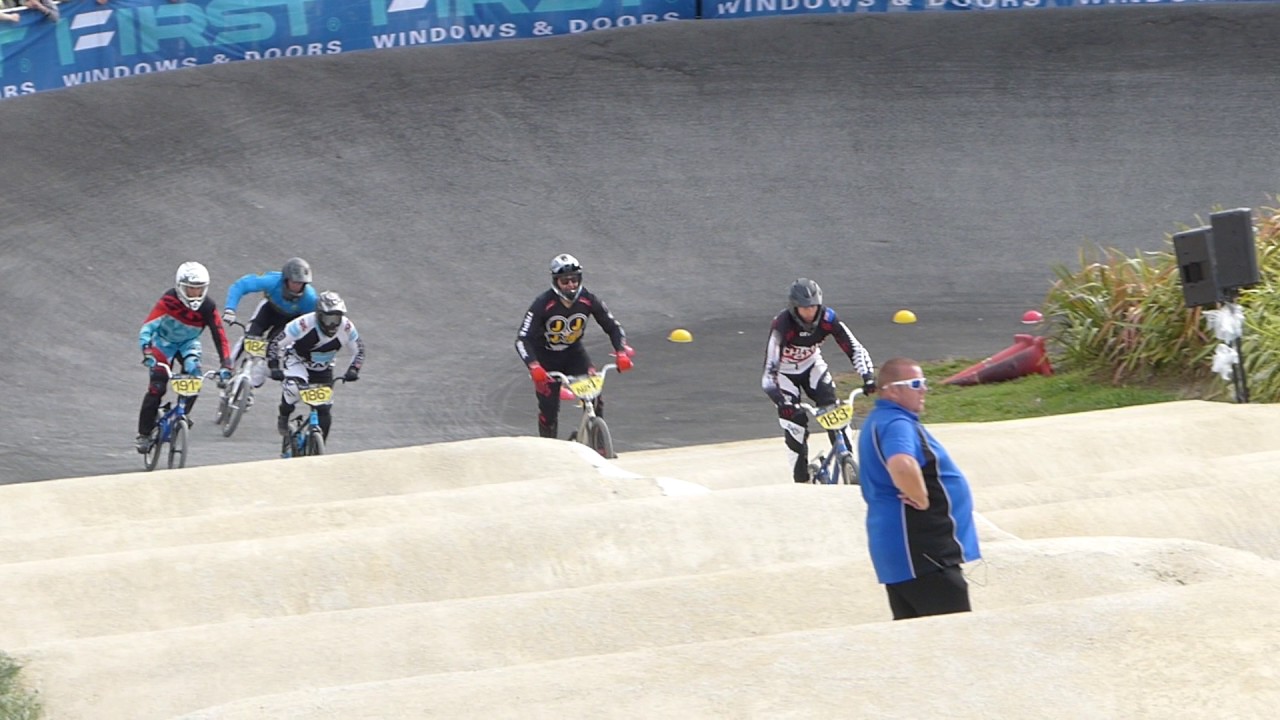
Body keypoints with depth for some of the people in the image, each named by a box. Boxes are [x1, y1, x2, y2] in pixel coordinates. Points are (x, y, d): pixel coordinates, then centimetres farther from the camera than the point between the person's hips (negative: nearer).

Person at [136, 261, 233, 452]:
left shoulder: (208, 307, -24)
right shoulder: (169, 300, -32)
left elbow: (219, 336, -23)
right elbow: (147, 328, -37)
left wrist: (226, 365, -32)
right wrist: (147, 354, -50)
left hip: (188, 343, 2)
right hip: (164, 341, -2)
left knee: (194, 376, -23)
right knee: (157, 387, -13)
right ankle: (144, 434, -1)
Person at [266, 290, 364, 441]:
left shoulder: (346, 327, -23)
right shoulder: (304, 324, -34)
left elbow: (359, 349, -6)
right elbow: (275, 344, -28)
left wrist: (353, 370, -21)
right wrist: (274, 368, -37)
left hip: (323, 369, 4)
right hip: (298, 361, -4)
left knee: (324, 411, -3)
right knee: (294, 387, -36)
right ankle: (284, 417, -8)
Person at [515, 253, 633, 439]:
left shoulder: (589, 300, -19)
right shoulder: (543, 304, -28)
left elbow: (613, 327, -9)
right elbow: (523, 339, -29)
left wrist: (622, 353, -25)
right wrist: (534, 367, -44)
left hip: (573, 352, 2)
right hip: (546, 357, -2)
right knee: (549, 408, -7)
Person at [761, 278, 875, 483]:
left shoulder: (827, 319, -25)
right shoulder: (782, 325, -34)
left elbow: (854, 348, -24)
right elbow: (770, 368, -38)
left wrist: (868, 376, -38)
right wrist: (779, 399, -50)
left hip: (812, 367, 3)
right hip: (786, 372, -3)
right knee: (795, 423, -11)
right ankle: (802, 478, 2)